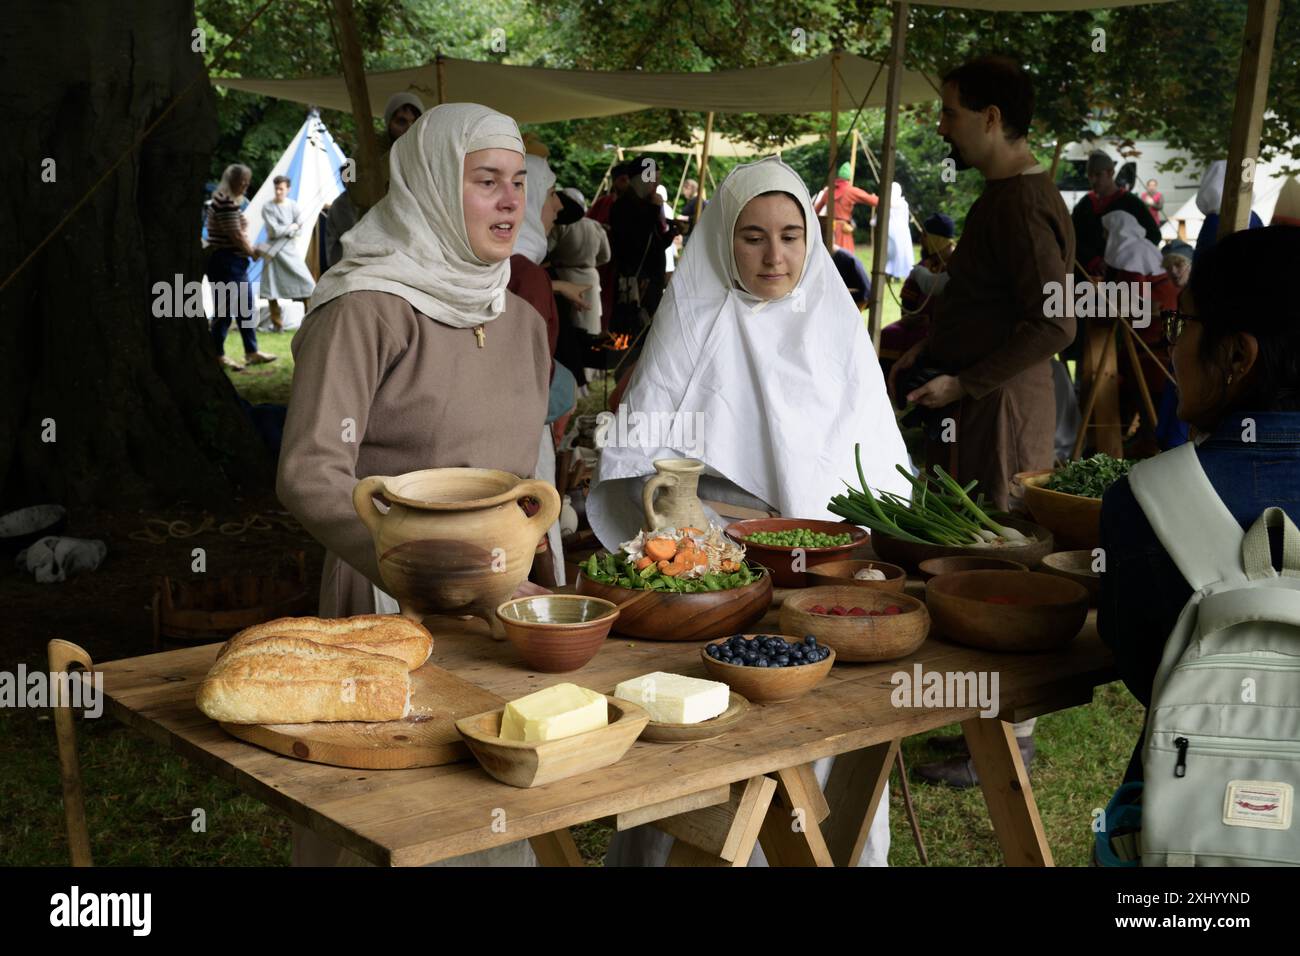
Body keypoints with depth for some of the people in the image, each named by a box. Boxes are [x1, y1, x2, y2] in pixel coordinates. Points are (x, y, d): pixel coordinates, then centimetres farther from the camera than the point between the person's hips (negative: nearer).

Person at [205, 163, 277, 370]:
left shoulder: (229, 200, 16)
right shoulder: (226, 202, -17)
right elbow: (235, 235, -17)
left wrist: (250, 250, 5)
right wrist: (252, 252, -4)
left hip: (234, 263, 11)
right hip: (225, 262, -11)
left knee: (245, 308, 15)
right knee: (225, 311, -5)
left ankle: (251, 352, 22)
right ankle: (217, 356, 3)